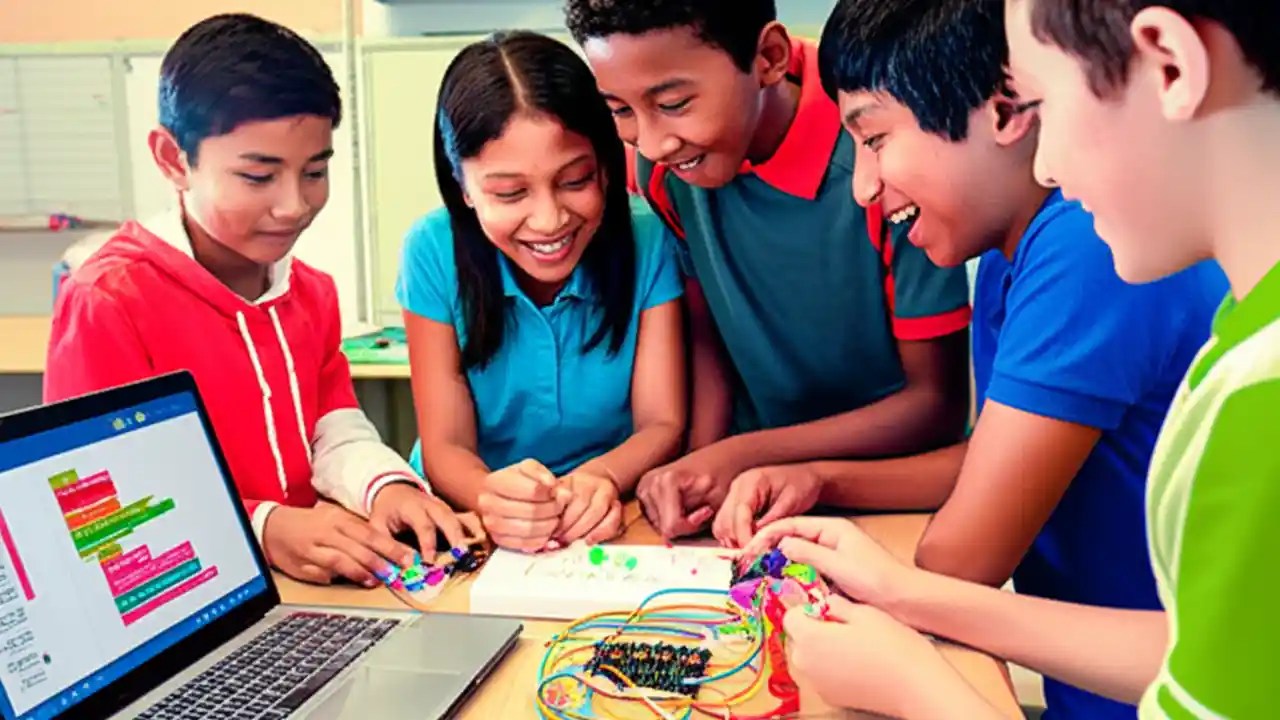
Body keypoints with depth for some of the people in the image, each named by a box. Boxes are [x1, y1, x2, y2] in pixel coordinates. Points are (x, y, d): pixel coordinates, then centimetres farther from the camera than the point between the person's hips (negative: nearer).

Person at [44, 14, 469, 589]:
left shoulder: (312, 293, 10)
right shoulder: (106, 302, -12)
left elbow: (337, 436, 6)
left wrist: (387, 488, -14)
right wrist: (263, 530, -26)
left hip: (312, 585, 5)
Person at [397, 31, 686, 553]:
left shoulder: (646, 242, -11)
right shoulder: (435, 252, -12)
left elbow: (663, 424, -9)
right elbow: (445, 446, -11)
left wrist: (600, 479, -30)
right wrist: (493, 497, -33)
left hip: (613, 528, -1)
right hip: (475, 530, 1)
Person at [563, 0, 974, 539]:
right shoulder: (664, 162, -9)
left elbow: (938, 404, -15)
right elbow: (705, 330, 4)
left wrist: (742, 454, -19)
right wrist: (700, 471, -11)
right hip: (753, 478, 4)